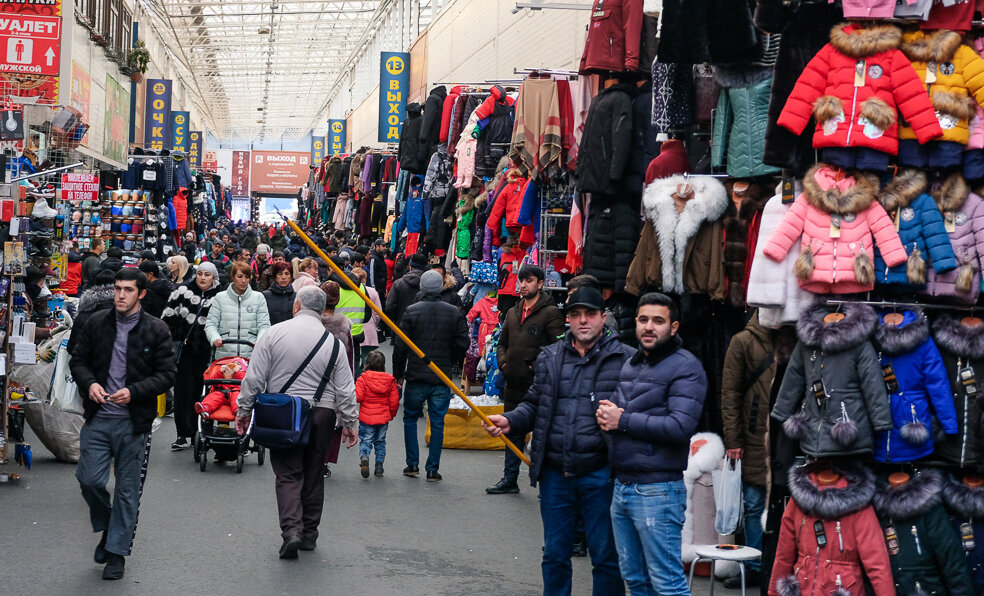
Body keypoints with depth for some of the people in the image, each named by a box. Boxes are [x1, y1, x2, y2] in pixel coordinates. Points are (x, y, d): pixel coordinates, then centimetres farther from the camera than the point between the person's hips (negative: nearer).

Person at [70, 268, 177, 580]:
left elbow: (166, 374, -4)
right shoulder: (96, 323, 5)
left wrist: (133, 392, -18)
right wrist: (89, 383, -10)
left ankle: (117, 551, 18)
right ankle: (107, 528, 26)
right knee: (89, 480, -3)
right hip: (98, 417, 2)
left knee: (128, 489, 5)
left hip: (134, 422, -2)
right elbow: (78, 361, 11)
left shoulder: (156, 330, -2)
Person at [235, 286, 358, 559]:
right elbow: (345, 390, 2)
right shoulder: (333, 343, 0)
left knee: (288, 475, 2)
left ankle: (291, 529, -16)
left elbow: (254, 378, -3)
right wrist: (350, 423, 11)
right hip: (321, 414, 2)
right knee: (313, 475, 13)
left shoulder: (274, 334, -4)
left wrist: (244, 410, 7)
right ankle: (309, 533, 20)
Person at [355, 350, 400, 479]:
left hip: (366, 418, -3)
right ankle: (379, 467, 15)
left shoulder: (363, 378, -9)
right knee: (380, 442, 16)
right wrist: (392, 414, 19)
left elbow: (358, 396, -16)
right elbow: (394, 401, 3)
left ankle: (364, 457, -26)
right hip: (384, 418, 3)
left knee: (365, 441, 3)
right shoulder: (390, 380, 0)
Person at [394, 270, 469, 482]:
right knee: (437, 422, 6)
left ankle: (413, 464, 13)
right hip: (442, 378, 1)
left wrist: (398, 373, 4)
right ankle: (432, 470, 6)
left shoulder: (412, 311, -6)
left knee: (410, 418, 15)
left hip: (416, 376, -1)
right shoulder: (454, 313, 0)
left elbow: (401, 346, -6)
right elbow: (462, 343, -2)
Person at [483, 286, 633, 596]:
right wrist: (510, 421, 1)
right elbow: (534, 405, 19)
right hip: (554, 474, 5)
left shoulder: (625, 359, -4)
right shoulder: (549, 358, 11)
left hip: (600, 474, -4)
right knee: (555, 554, 15)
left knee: (606, 556, 4)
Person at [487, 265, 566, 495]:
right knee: (513, 432, 15)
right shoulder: (513, 313, 15)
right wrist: (503, 361, 8)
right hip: (514, 384, 7)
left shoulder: (550, 313, -8)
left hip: (538, 386, -7)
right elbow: (502, 342, 25)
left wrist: (538, 366, -16)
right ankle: (510, 479, 24)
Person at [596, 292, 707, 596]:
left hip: (658, 490, -8)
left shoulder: (685, 367, -9)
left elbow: (681, 426, -20)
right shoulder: (631, 364, 17)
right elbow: (612, 407, 24)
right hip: (622, 487, 8)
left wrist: (623, 420, -15)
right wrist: (605, 414, -2)